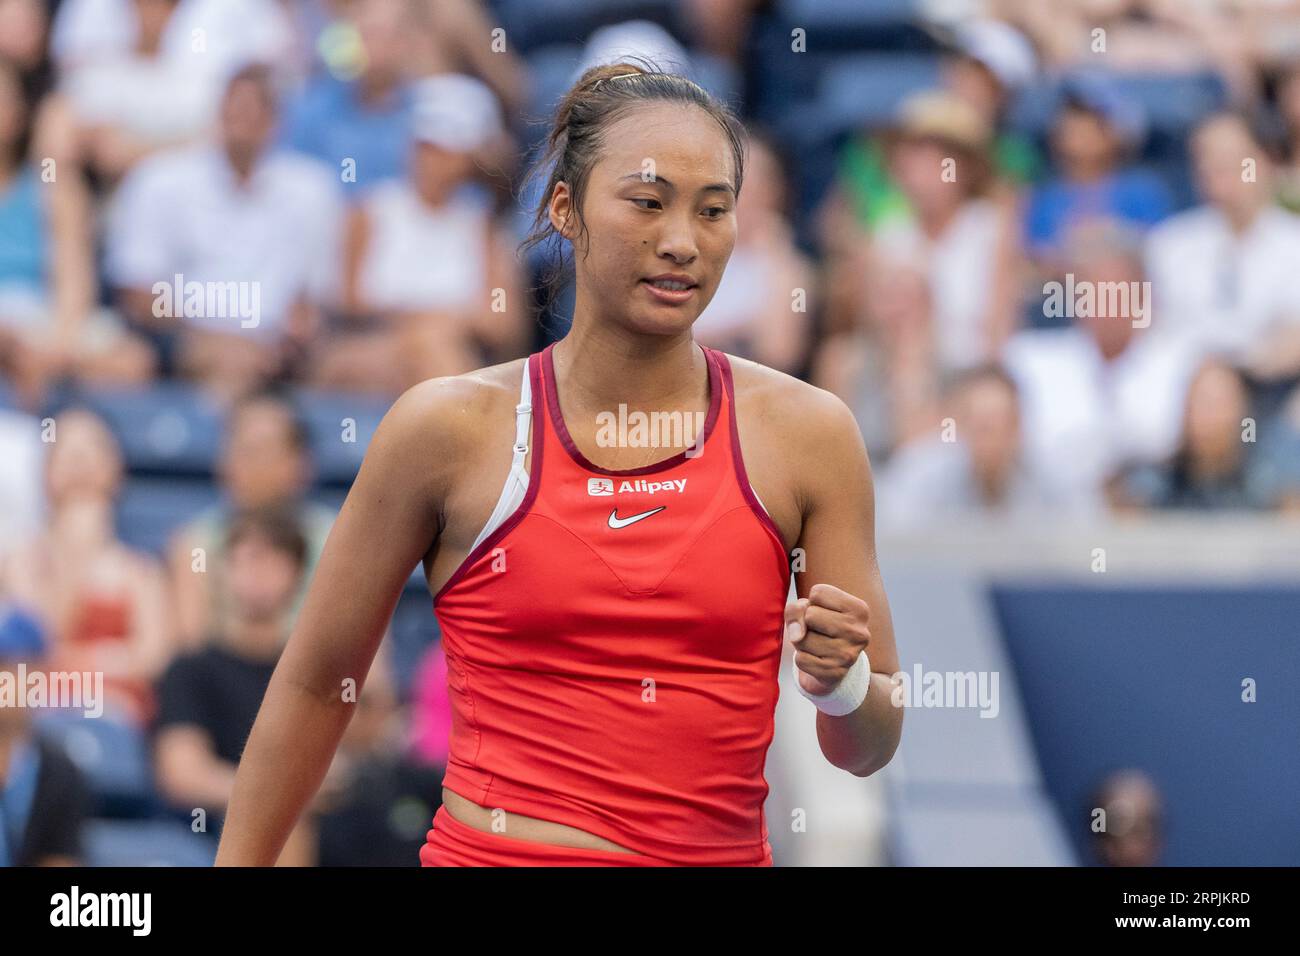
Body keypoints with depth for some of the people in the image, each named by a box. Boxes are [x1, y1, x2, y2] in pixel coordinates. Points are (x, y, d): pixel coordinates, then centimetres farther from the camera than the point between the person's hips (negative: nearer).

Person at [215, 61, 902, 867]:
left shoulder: (805, 433, -2)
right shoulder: (451, 428, -6)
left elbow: (866, 750, 3)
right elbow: (312, 687, 3)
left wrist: (842, 682, -17)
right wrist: (237, 866, 3)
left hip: (725, 852, 2)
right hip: (495, 850, -2)